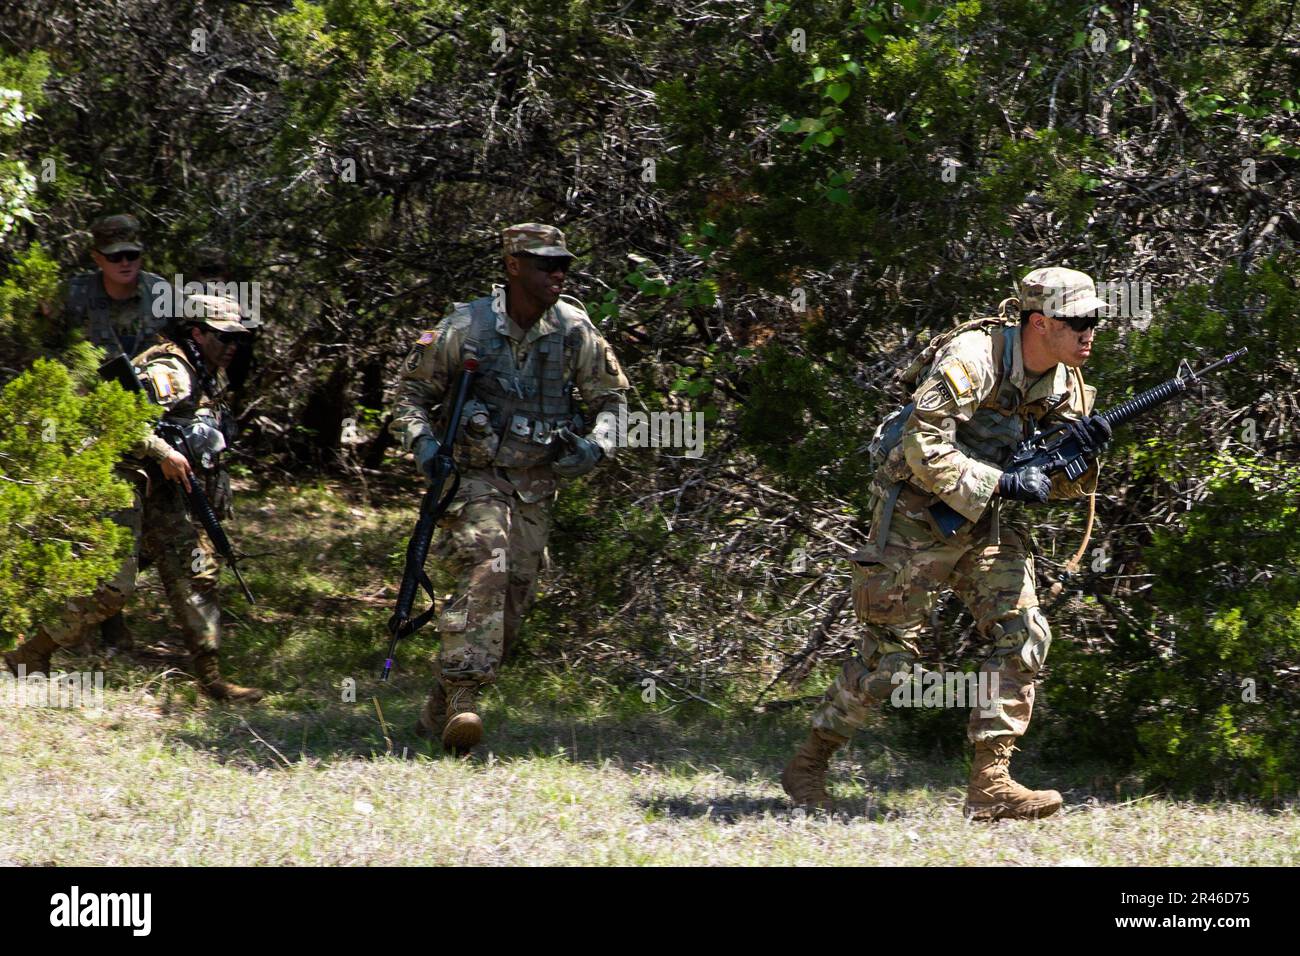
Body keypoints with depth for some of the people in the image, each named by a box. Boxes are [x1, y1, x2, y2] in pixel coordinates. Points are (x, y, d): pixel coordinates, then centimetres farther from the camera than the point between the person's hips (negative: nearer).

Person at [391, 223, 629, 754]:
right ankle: (462, 696, -33)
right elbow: (413, 390, 3)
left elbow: (610, 395, 11)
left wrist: (597, 445, -8)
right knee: (484, 570, -27)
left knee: (513, 600, 4)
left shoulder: (573, 331, -1)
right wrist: (421, 440, -15)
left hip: (536, 486, 4)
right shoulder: (466, 327, -9)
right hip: (476, 476, -4)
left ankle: (438, 716, 17)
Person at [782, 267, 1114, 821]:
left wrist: (1082, 451, -17)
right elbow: (925, 449, -28)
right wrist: (1003, 483, -29)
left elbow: (1062, 486, 5)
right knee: (889, 656, -1)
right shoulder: (973, 359, -23)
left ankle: (989, 785, -9)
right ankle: (808, 765, 17)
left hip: (987, 524, 7)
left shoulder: (1065, 384, 1)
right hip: (919, 517, -7)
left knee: (1023, 636, -10)